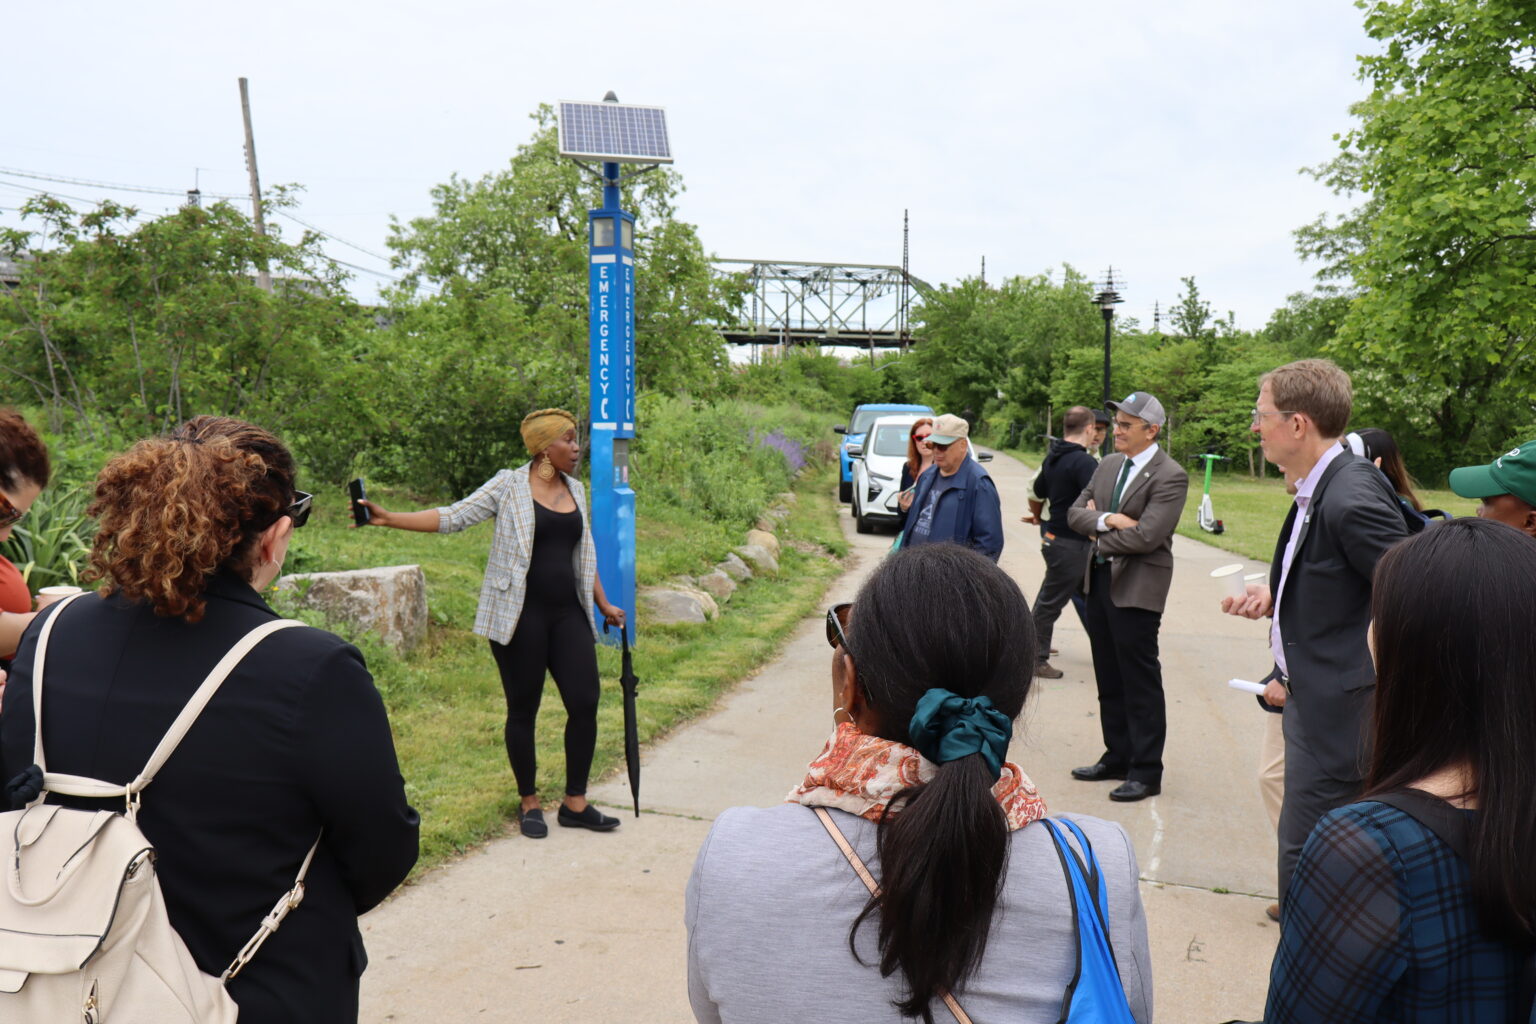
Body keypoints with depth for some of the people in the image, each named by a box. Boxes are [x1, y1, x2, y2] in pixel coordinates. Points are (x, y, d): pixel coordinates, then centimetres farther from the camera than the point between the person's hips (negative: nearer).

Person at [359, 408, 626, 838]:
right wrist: (389, 518, -19)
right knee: (523, 710, 5)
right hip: (521, 616, -5)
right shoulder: (509, 486, -4)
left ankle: (575, 803, 15)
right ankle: (529, 803, 22)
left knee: (585, 704, 0)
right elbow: (452, 517, -8)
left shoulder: (575, 490, 12)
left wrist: (604, 605, 22)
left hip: (568, 613, 5)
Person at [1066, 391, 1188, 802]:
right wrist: (1106, 519, -13)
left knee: (1140, 683, 1)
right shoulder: (1108, 465, 11)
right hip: (1100, 579, 8)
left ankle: (1146, 772, 12)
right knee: (1109, 680, 16)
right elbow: (1075, 512, 7)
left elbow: (1145, 536, -22)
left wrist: (1100, 537, -8)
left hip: (1137, 587, -8)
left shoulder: (1170, 476, -13)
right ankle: (1117, 757, 29)